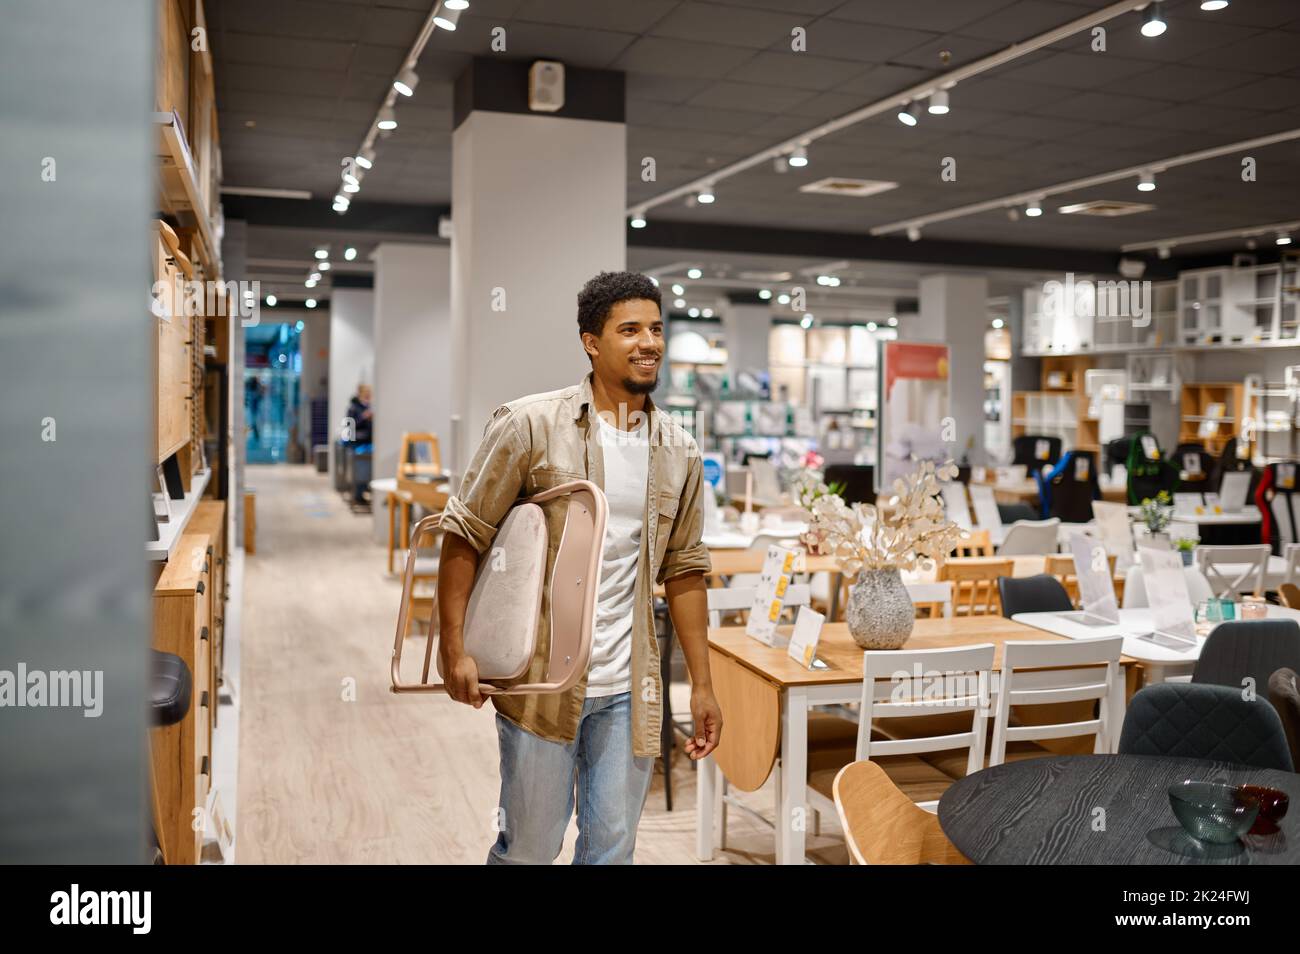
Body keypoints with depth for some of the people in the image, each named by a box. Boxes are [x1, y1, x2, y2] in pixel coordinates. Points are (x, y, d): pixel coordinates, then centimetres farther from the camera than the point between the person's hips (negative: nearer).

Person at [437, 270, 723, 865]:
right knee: (529, 847, 9)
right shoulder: (531, 425, -8)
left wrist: (702, 686, 9)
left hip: (629, 688, 4)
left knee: (613, 846, 12)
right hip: (541, 679, -3)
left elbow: (683, 570, 11)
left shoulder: (678, 454, 5)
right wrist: (454, 648, -10)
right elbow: (465, 533, -5)